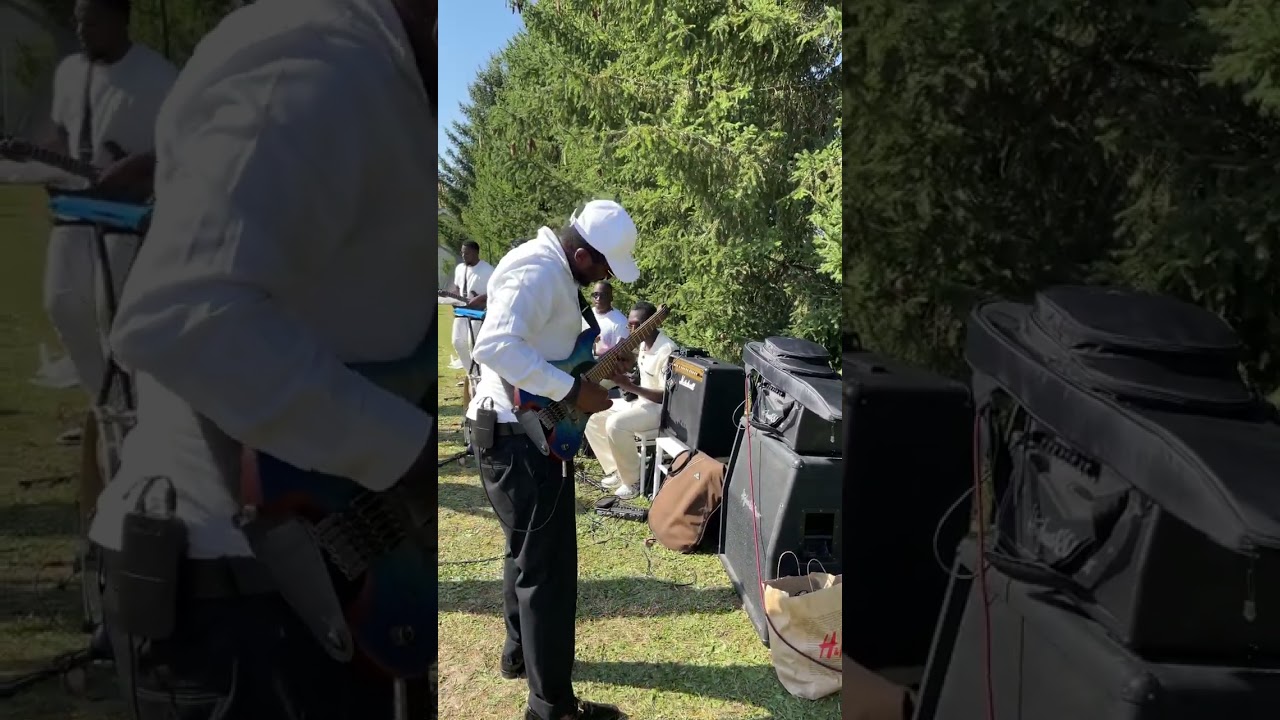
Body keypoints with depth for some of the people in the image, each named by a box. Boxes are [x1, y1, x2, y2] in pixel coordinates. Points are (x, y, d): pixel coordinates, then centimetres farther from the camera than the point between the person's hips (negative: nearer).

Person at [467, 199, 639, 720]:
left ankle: (520, 653, 43)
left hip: (529, 432, 11)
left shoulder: (554, 269, 12)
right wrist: (573, 390, -32)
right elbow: (495, 345, -35)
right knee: (547, 566, -3)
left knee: (530, 552, 25)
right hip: (519, 438, -11)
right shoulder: (538, 271, -22)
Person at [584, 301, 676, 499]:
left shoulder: (667, 351, -24)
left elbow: (668, 396, -26)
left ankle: (634, 479, -13)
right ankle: (617, 470, 10)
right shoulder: (643, 344, 4)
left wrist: (630, 387, -31)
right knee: (593, 419, 2)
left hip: (660, 408, -9)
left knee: (616, 424, -32)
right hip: (639, 400, 10)